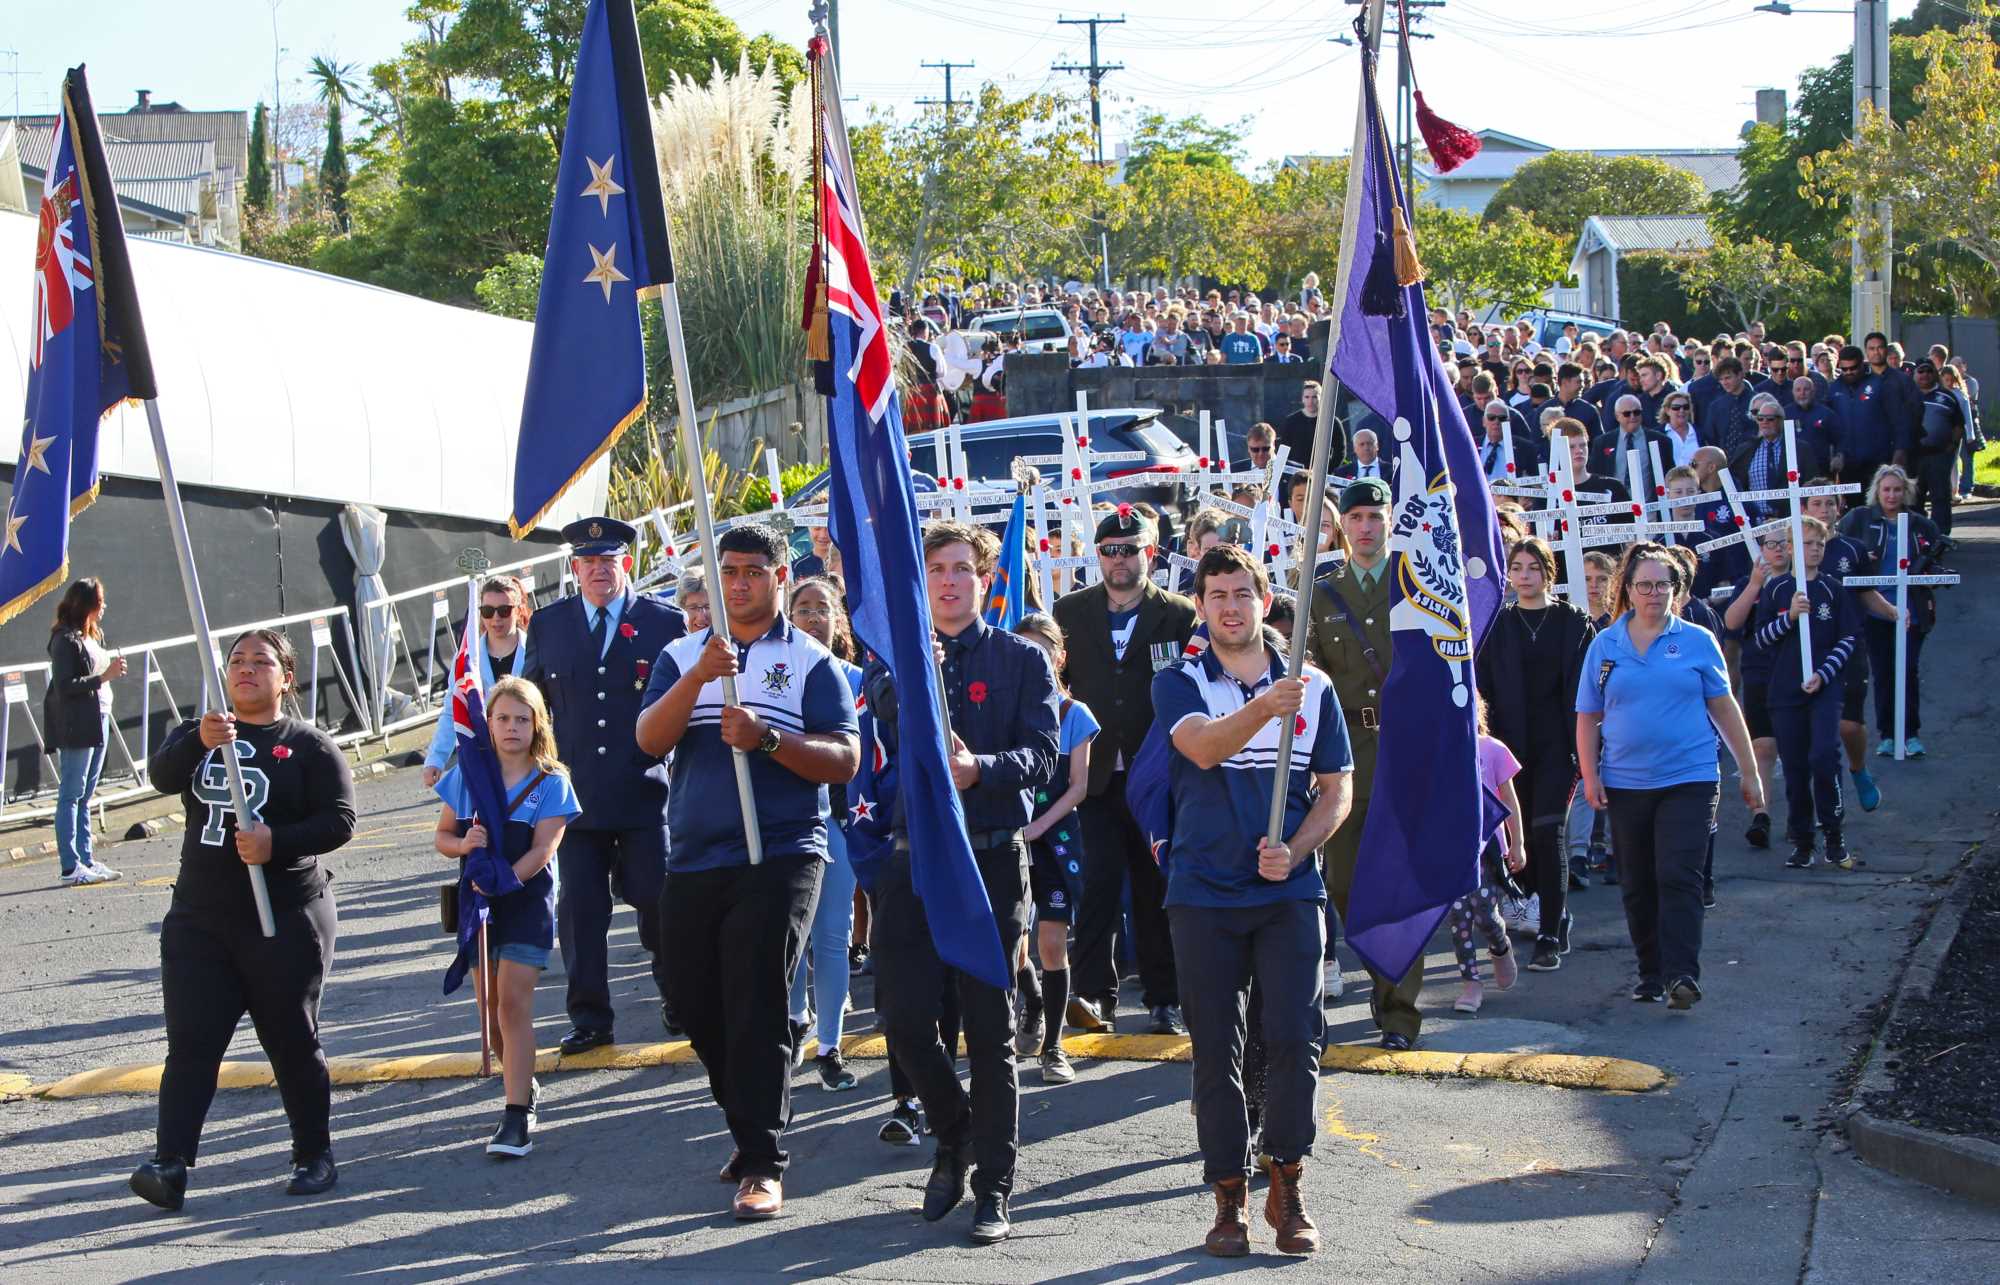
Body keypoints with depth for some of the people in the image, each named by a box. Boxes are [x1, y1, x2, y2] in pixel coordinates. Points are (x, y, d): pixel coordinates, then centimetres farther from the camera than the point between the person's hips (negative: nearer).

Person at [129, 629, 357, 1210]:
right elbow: (161, 775, -9)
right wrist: (200, 741, -30)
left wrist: (277, 842, -23)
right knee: (190, 1043, -5)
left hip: (285, 922, -3)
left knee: (293, 1043, 4)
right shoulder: (196, 735, 12)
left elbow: (339, 820, -7)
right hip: (199, 919, 3)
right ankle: (169, 1164, -11)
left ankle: (314, 1157, 17)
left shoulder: (309, 746, 2)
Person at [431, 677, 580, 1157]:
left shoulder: (550, 783, -4)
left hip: (528, 902, -4)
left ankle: (517, 1117, -16)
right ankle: (521, 1086, 33)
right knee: (490, 1007, 11)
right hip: (477, 902, 4)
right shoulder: (467, 777, 5)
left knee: (513, 1002, -13)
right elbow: (441, 837, 9)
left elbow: (542, 849, -13)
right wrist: (464, 844, -14)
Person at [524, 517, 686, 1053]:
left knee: (659, 902, 2)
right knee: (578, 908, 2)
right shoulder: (547, 624, 9)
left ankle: (678, 1003, 22)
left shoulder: (665, 623, 1)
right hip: (574, 791, 2)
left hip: (646, 791, -2)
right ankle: (589, 1017, 11)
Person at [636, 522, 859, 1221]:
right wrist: (699, 677, -18)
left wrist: (766, 738, -19)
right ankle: (750, 1131, 29)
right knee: (699, 1008, 10)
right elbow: (648, 739, -2)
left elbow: (844, 760, -4)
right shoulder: (681, 655, 14)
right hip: (693, 861, 5)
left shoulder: (811, 661, 5)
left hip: (779, 857, -4)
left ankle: (762, 1166, -11)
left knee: (758, 1007, -12)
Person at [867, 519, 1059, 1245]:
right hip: (912, 854, 2)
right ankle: (954, 1136, 24)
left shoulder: (1022, 660, 6)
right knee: (904, 1019, -3)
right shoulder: (894, 659, 12)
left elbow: (1041, 755, -6)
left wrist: (981, 768, -25)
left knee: (990, 1028, 0)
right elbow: (873, 724, -8)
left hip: (993, 859, -2)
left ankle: (993, 1191, 7)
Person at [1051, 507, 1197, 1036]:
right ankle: (1092, 993, -14)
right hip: (1096, 774, 0)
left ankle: (1163, 998, 13)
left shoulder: (1180, 616, 2)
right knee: (1100, 879, -12)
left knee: (1156, 889, 5)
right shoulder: (1070, 612, 8)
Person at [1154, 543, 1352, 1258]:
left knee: (1295, 1038, -9)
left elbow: (1337, 789, 10)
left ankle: (1287, 1190, 5)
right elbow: (1204, 747, -19)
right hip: (1204, 894, -1)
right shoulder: (1179, 684, 2)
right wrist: (1264, 707, -39)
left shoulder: (1311, 686, 8)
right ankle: (1229, 1197, 12)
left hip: (1290, 892, 1)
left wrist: (1293, 853, -8)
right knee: (1215, 1050, 2)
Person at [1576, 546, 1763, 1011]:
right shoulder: (1605, 646, 6)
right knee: (1638, 886, 9)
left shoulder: (1697, 641, 3)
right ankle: (1651, 973, 20)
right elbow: (1588, 718, 8)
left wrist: (1749, 772, 7)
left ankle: (1682, 974, -14)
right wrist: (1590, 776, -1)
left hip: (1688, 780, -2)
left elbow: (1724, 708, 7)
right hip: (1624, 784, 2)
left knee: (1679, 878, -12)